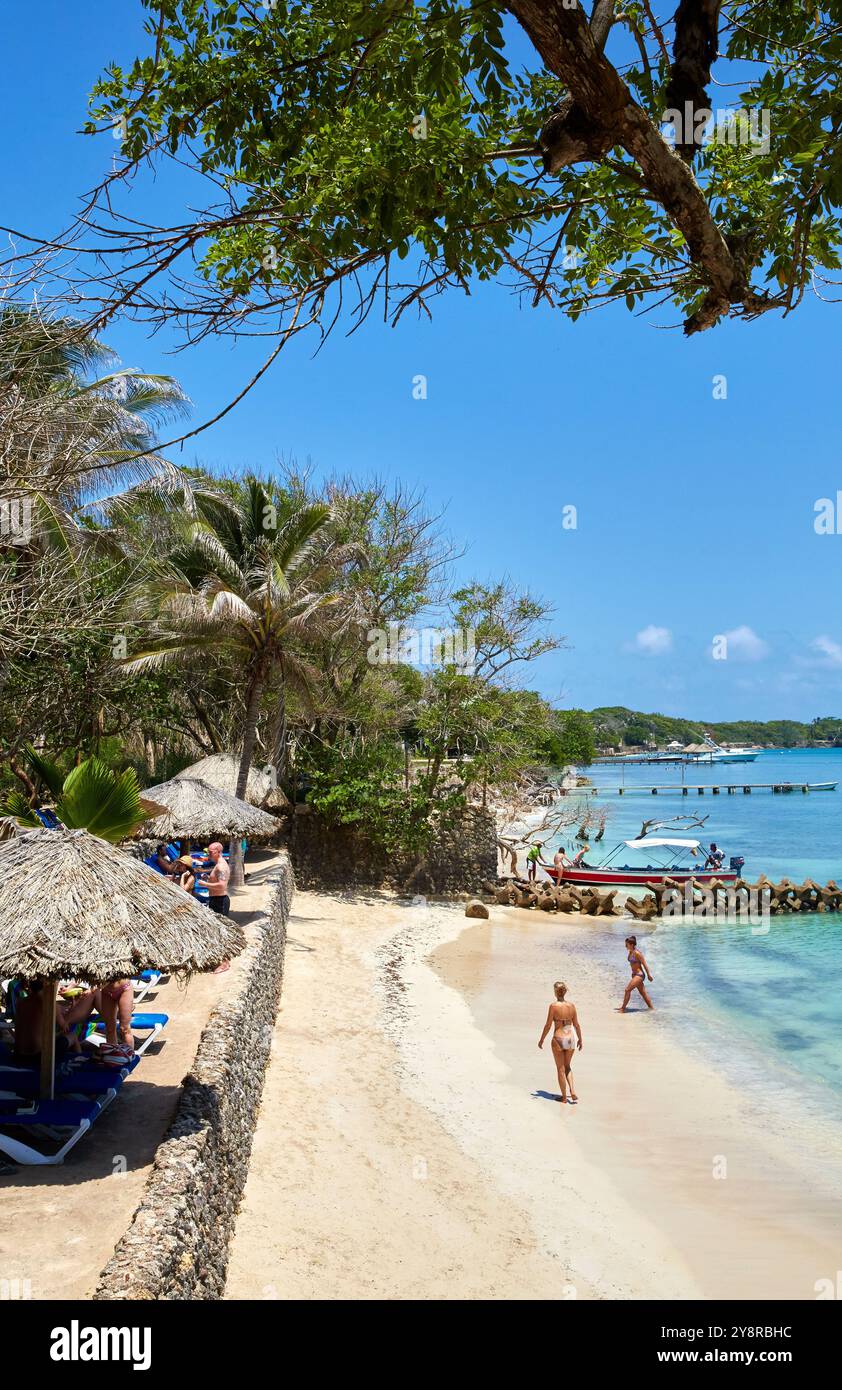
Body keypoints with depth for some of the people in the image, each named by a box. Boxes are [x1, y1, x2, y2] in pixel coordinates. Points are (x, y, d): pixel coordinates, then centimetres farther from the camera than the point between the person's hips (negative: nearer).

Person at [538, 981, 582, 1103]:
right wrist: (580, 1039, 19)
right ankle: (572, 1092, 9)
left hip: (558, 1039, -4)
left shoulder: (553, 1006, -13)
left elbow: (548, 1025, -9)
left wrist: (541, 1039, 4)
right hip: (571, 1038, 4)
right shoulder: (571, 1005, -1)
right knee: (567, 1067, 23)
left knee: (561, 1069, 11)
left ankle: (564, 1097, 18)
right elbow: (576, 1025, 6)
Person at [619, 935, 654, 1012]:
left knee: (627, 990, -12)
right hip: (634, 974, 10)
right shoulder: (630, 952, 5)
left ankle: (623, 1009, -7)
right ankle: (652, 1008, 28)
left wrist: (649, 975, -10)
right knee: (643, 993, 17)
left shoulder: (637, 953, -20)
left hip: (639, 975, -9)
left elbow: (644, 964, -15)